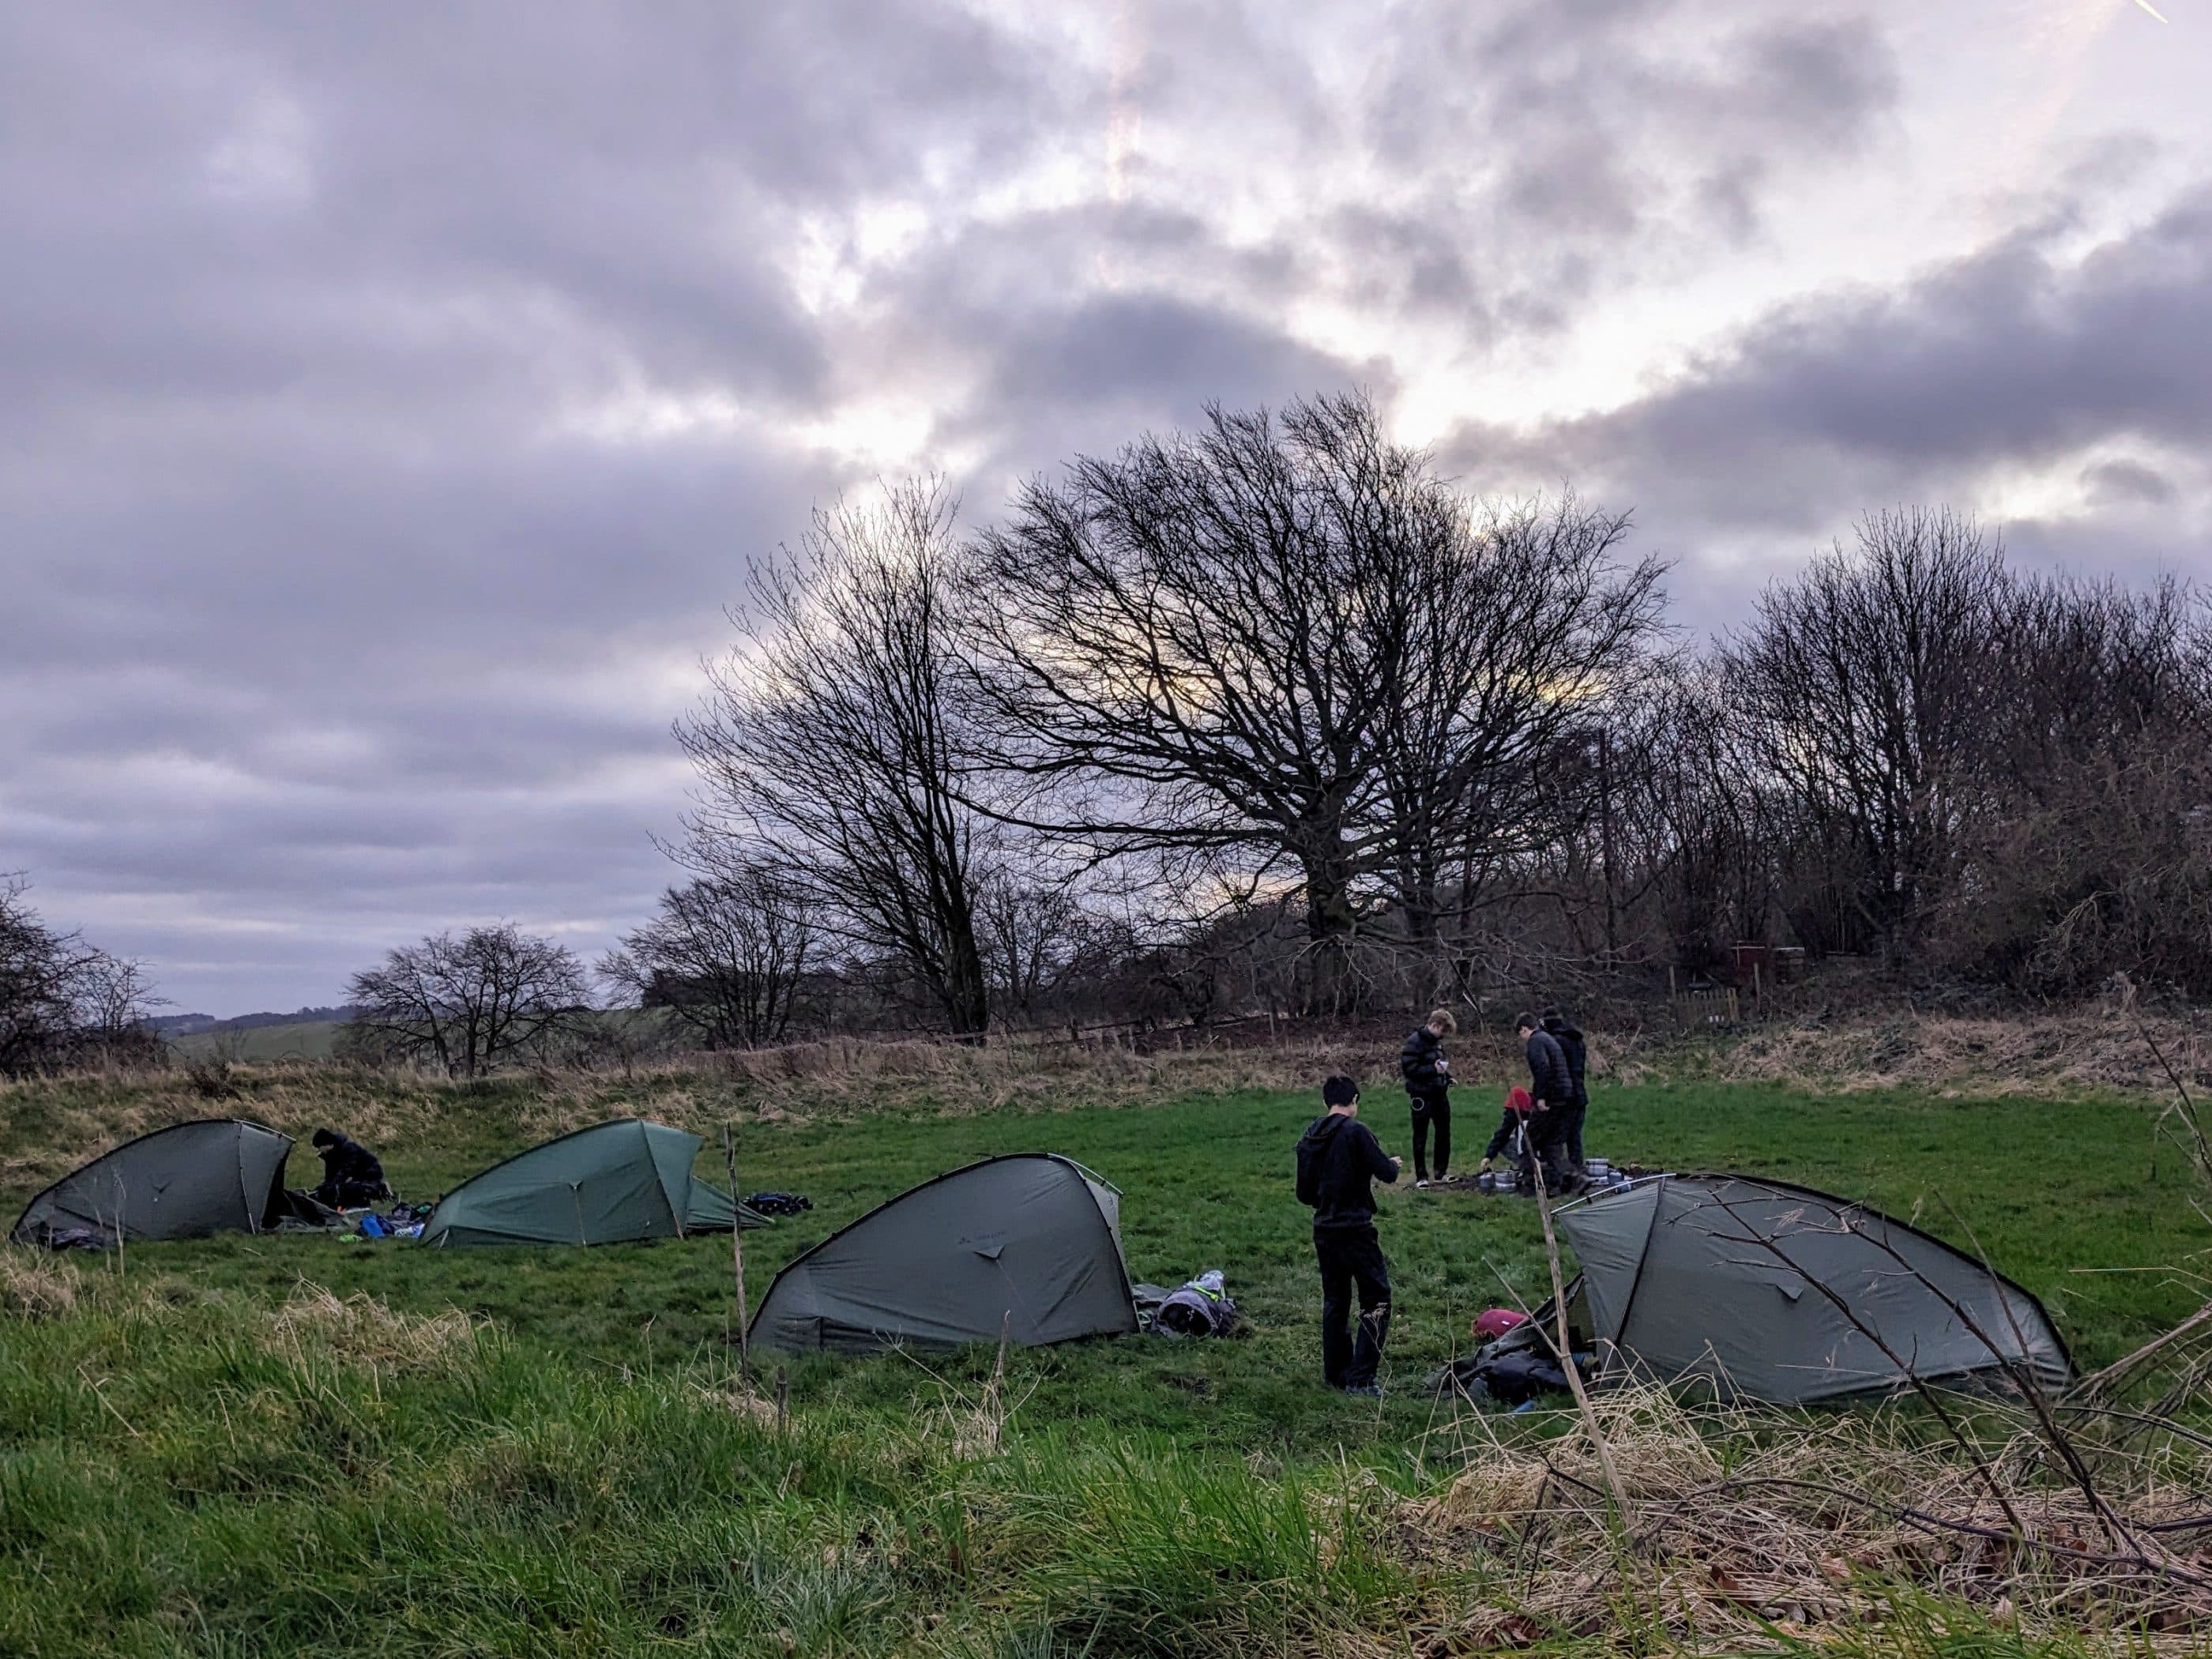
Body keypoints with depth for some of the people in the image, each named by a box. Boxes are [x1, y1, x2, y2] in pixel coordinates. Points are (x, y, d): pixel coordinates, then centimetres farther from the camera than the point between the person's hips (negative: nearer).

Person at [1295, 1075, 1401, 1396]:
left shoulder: (1308, 1138, 7)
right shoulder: (1356, 1132, -13)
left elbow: (1304, 1194, 11)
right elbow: (1386, 1173, -13)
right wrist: (1394, 1163, 9)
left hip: (1323, 1230, 7)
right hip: (1355, 1229, -7)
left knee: (1334, 1302, 17)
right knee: (1377, 1301, 0)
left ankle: (1335, 1373, 22)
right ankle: (1360, 1378, -5)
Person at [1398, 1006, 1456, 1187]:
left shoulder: (1437, 1040, 10)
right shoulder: (1415, 1041, -15)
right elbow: (1409, 1068, -20)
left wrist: (1447, 1075, 8)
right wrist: (1434, 1069, -23)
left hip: (1439, 1092, 8)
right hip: (1422, 1095, -8)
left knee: (1444, 1133, 12)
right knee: (1421, 1137, 1)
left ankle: (1442, 1172, 24)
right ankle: (1421, 1177, 9)